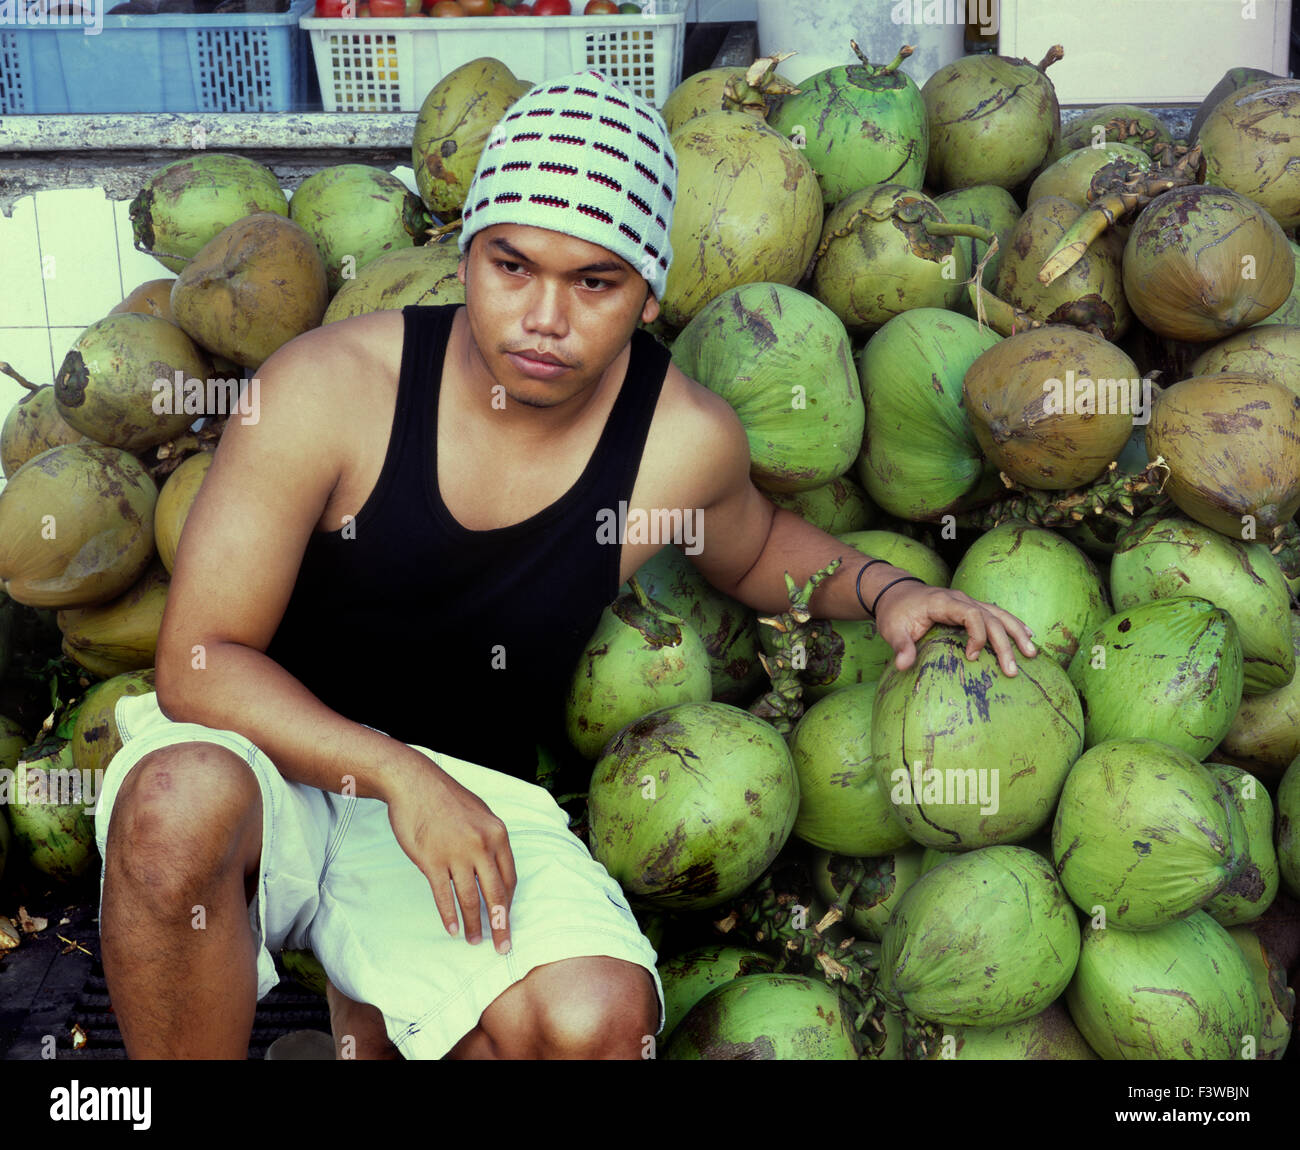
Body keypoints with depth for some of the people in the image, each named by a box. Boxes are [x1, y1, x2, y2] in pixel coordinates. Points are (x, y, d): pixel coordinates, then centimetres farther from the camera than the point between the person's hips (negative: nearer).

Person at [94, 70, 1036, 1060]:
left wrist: (879, 587, 0)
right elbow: (199, 660, -15)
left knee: (602, 1021, -26)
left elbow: (749, 548, 20)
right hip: (276, 753, -1)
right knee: (182, 802, -37)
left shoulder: (688, 441, -8)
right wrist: (399, 775, -27)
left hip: (472, 800, 2)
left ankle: (380, 998, 10)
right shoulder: (332, 386, -16)